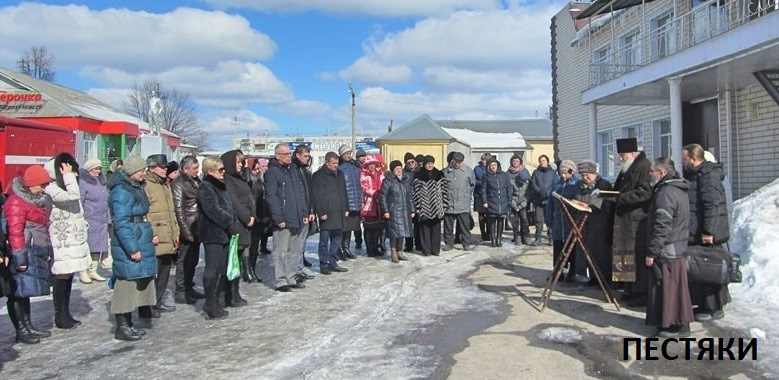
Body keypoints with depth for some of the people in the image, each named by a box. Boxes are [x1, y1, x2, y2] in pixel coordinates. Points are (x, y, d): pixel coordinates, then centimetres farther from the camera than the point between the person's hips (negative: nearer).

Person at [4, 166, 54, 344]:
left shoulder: (35, 199, 17)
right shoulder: (16, 202, -13)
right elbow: (15, 232, -19)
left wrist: (47, 250, 19)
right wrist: (20, 257, -22)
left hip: (36, 253, 10)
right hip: (24, 254, -10)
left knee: (26, 291, 16)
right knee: (19, 291, -2)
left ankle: (28, 326, 23)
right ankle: (21, 331, 3)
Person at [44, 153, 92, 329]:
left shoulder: (66, 187, 16)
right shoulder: (51, 189, -15)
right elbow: (73, 196, -33)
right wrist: (68, 176, -22)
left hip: (73, 240, 9)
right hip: (61, 243, -9)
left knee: (68, 278, 13)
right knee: (61, 279, -3)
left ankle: (66, 314, 21)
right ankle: (60, 317, 6)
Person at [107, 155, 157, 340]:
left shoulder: (136, 187, 13)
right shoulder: (121, 191, -17)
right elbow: (121, 223, -21)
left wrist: (150, 235, 20)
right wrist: (132, 249, -22)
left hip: (141, 242, 9)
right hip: (128, 246, -9)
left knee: (142, 278, 20)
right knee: (127, 282, -5)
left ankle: (145, 309, 37)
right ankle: (122, 326, 1)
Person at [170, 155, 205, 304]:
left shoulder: (196, 180, 13)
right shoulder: (178, 184, -12)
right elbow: (179, 209, -17)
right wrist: (186, 232, -19)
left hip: (196, 229, 8)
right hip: (187, 229, -8)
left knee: (193, 260, 16)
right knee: (184, 261, -1)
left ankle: (189, 288, 28)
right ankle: (180, 293, 8)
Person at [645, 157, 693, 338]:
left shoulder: (665, 193, -18)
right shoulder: (679, 190, 14)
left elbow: (662, 226, -22)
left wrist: (652, 251, -18)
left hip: (666, 251, -10)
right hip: (677, 248, 10)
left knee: (669, 288, -3)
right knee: (674, 287, 16)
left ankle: (678, 326, 4)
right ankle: (680, 323, 24)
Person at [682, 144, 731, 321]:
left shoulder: (709, 175, -16)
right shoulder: (695, 175, 18)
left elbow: (712, 205, -23)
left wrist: (708, 231, -24)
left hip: (707, 235, -10)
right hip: (696, 234, 10)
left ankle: (714, 308, 4)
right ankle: (705, 305, 24)